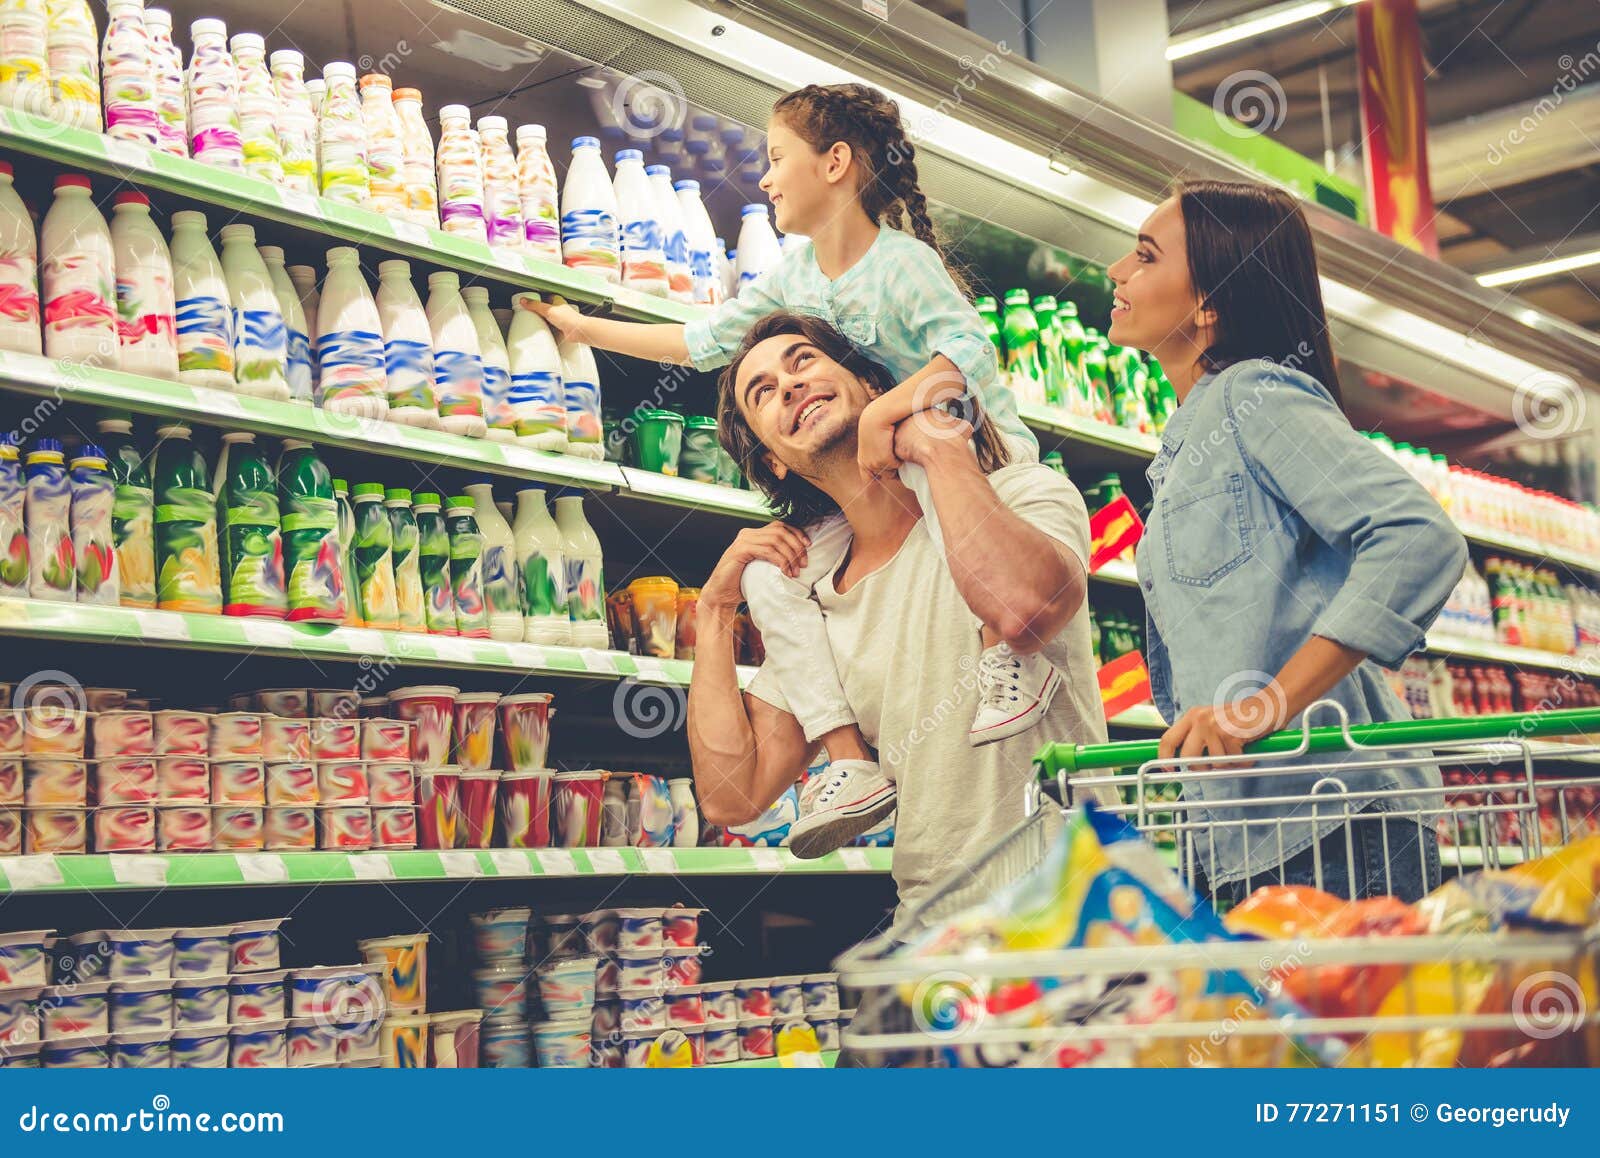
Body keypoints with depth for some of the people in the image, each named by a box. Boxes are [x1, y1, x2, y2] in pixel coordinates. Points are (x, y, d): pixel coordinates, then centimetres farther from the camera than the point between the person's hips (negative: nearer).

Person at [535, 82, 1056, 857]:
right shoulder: (791, 280, 7)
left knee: (928, 473, -43)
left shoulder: (903, 262, -16)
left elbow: (971, 353, -29)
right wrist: (584, 328, 19)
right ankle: (855, 770, -18)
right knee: (771, 574, -13)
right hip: (874, 476, 7)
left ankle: (1011, 656, -32)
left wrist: (887, 407, -43)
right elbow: (700, 342, 16)